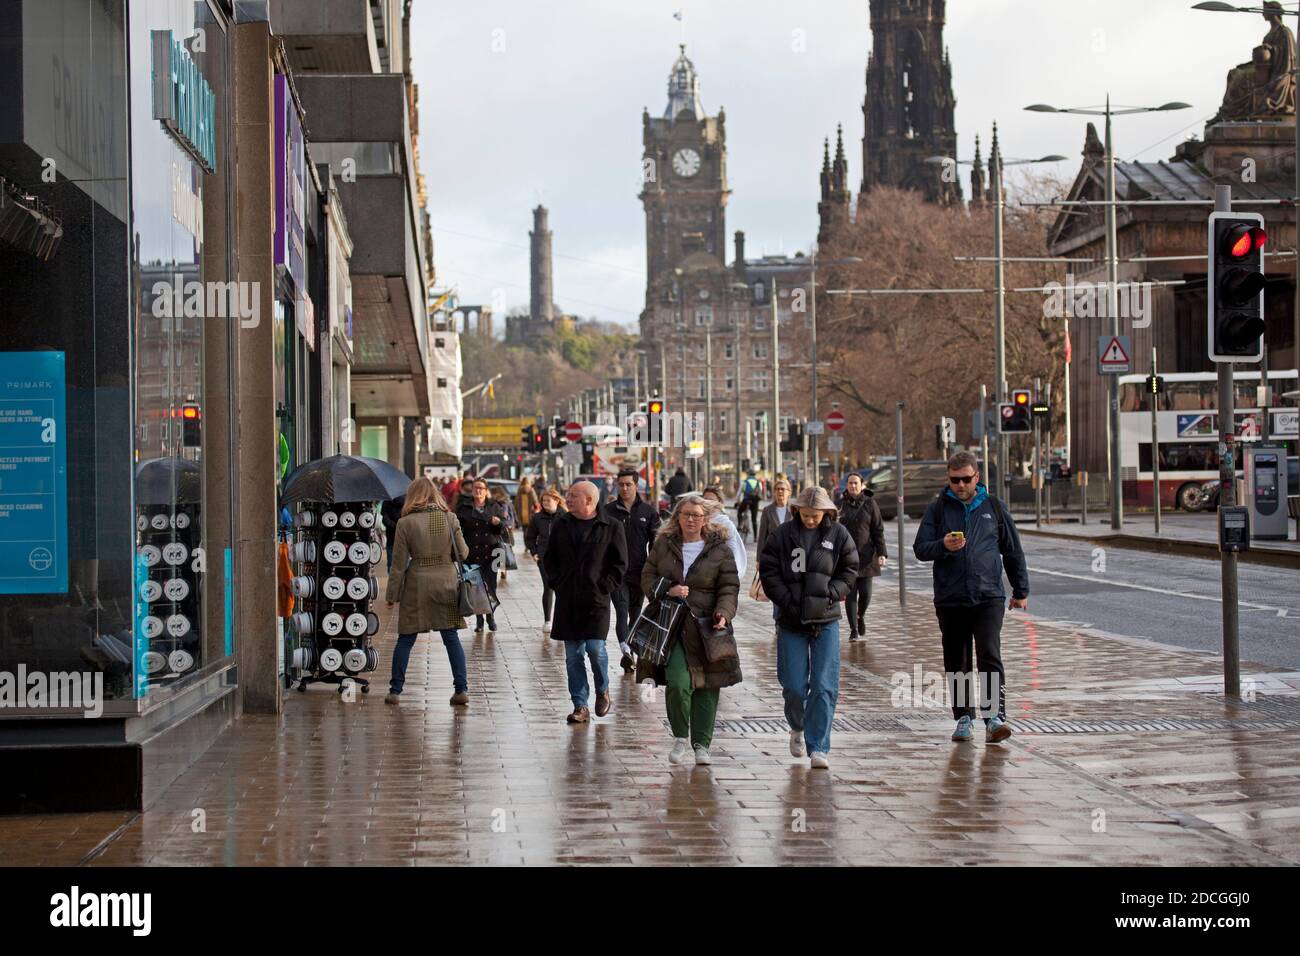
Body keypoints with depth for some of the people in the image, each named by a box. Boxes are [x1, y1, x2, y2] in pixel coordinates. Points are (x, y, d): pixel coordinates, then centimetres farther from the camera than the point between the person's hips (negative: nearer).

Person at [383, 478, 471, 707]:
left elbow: (399, 563, -4)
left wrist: (391, 595, 3)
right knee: (451, 638, 8)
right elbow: (463, 553, 2)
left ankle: (395, 691, 12)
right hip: (446, 583, 1)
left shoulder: (405, 523, -7)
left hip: (417, 586, -1)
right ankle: (462, 689, 4)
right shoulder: (450, 518, -3)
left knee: (406, 639, 9)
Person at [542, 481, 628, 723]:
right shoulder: (561, 525, 10)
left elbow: (620, 564, 1)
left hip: (596, 600, -4)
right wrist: (557, 583, 4)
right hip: (568, 601, 4)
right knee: (573, 655, 3)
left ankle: (602, 690, 19)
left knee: (595, 649, -11)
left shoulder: (611, 527, -1)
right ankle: (580, 707, 9)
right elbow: (549, 558, 17)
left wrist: (604, 588, -7)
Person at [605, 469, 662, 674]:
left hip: (639, 572, 2)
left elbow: (655, 543, 7)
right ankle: (625, 650, -31)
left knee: (635, 613, 9)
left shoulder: (648, 512, 6)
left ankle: (629, 653, 19)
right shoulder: (608, 511, 3)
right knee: (622, 611, -16)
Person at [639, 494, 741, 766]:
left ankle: (701, 744, 15)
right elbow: (647, 578, 10)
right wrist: (668, 590, -9)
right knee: (677, 683, -15)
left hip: (706, 628, 0)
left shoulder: (719, 551, 3)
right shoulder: (663, 546, 9)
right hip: (671, 625, 0)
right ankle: (681, 738, 6)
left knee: (706, 687, 3)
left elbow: (729, 588, 2)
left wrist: (723, 612, -16)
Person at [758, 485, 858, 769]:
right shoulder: (782, 535, -1)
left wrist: (830, 594, -9)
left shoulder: (838, 535, 1)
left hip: (826, 620, 0)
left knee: (824, 687, -4)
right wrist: (787, 602, -10)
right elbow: (768, 572, 0)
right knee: (794, 686, 2)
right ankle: (798, 727, 33)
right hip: (791, 622, 0)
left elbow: (850, 570, 6)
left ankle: (818, 747, 0)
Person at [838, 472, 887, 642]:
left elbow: (878, 530, 0)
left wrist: (881, 553, -7)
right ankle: (853, 630, 6)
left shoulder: (870, 503, 1)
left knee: (865, 593, -3)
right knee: (850, 594, -2)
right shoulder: (840, 505, 3)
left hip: (866, 556, 0)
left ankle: (861, 616, 28)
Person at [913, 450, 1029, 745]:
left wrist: (1021, 591, 15)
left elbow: (1013, 551, 15)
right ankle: (964, 718, 18)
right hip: (950, 599, 1)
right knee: (957, 664, 8)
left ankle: (995, 717, -18)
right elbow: (920, 548, 2)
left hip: (988, 598, -1)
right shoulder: (938, 509, 6)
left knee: (990, 657, -14)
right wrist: (943, 546, -19)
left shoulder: (994, 508, 8)